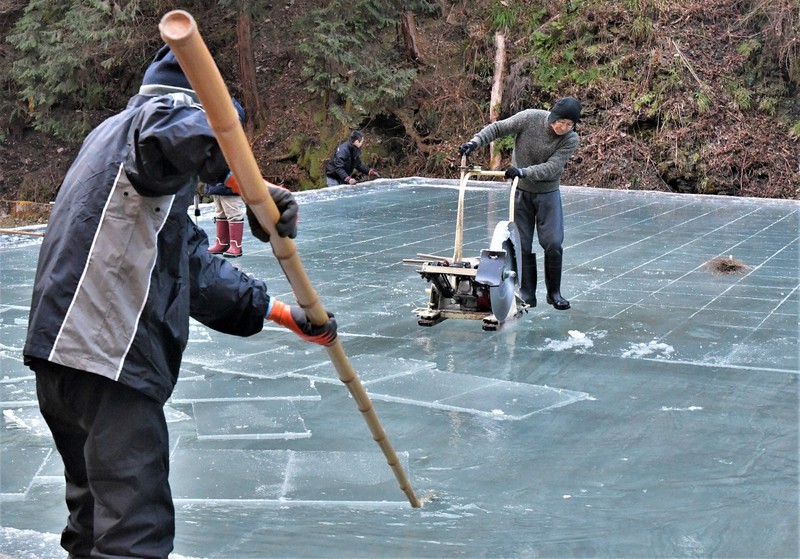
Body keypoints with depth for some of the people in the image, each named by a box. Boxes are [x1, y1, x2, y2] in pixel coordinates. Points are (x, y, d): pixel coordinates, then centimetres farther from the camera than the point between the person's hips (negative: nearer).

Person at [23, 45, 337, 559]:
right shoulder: (163, 112, 1)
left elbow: (197, 269, 26)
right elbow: (176, 131, -31)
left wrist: (288, 314, 25)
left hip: (68, 352, 10)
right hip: (106, 361, -10)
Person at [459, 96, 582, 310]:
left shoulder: (570, 139, -16)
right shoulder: (530, 118, -15)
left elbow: (551, 168, -26)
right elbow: (498, 128, -8)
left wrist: (523, 172, -40)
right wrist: (475, 142, -21)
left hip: (548, 194, 0)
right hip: (520, 191, 1)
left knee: (553, 244, -6)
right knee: (522, 244, 1)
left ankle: (554, 293, 12)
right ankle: (527, 294, 11)